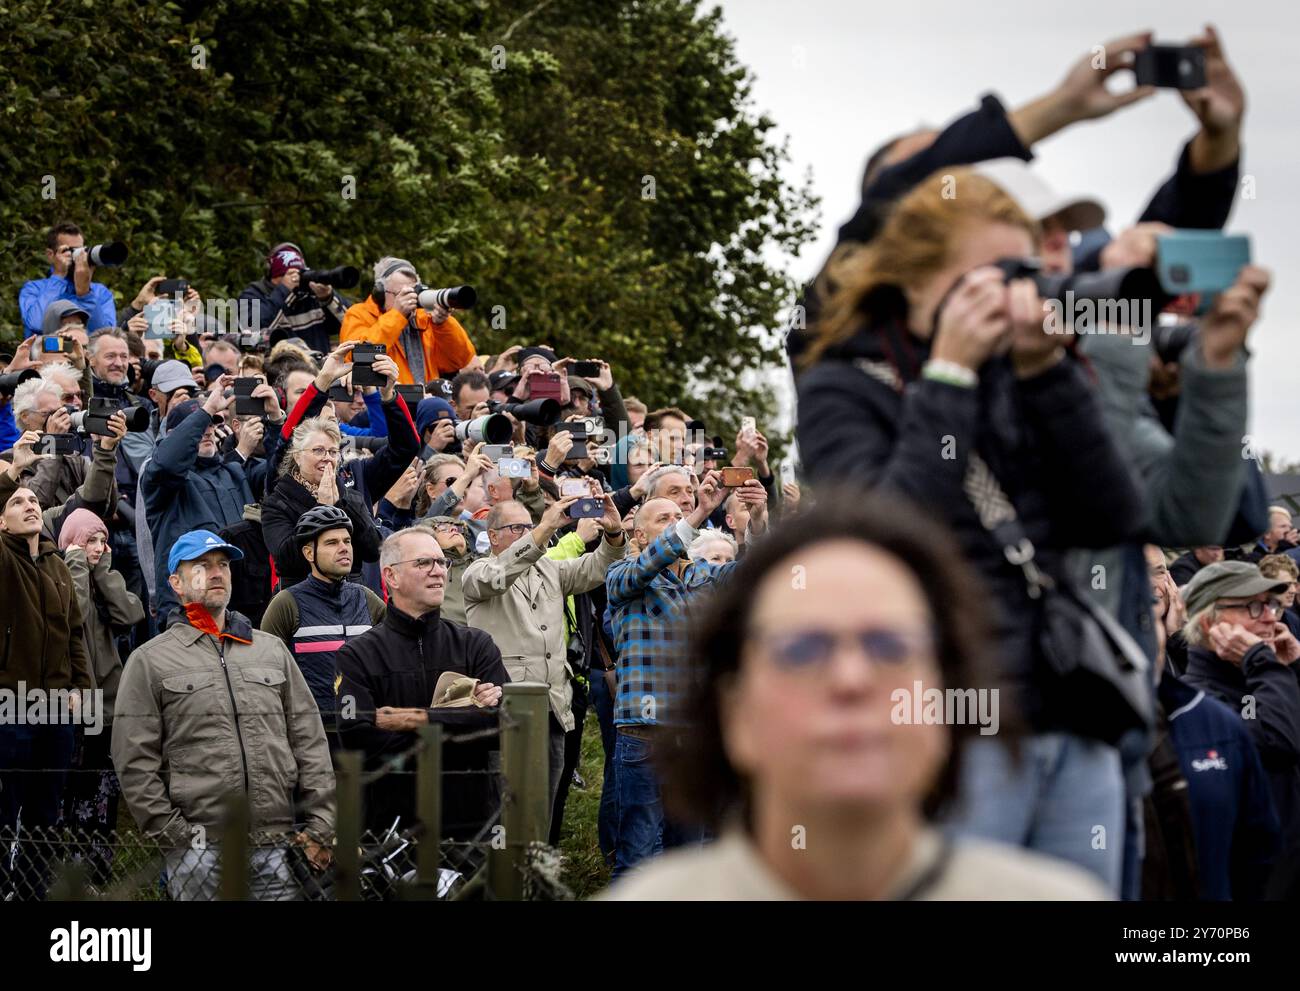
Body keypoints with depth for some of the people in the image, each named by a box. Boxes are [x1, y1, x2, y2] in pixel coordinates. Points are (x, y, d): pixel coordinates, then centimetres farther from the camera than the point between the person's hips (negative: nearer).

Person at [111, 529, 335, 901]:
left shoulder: (272, 650, 18)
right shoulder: (149, 661, 7)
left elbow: (309, 741, 15)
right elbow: (135, 760, 1)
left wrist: (320, 825, 5)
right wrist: (169, 829, -7)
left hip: (277, 845, 3)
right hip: (198, 847, -3)